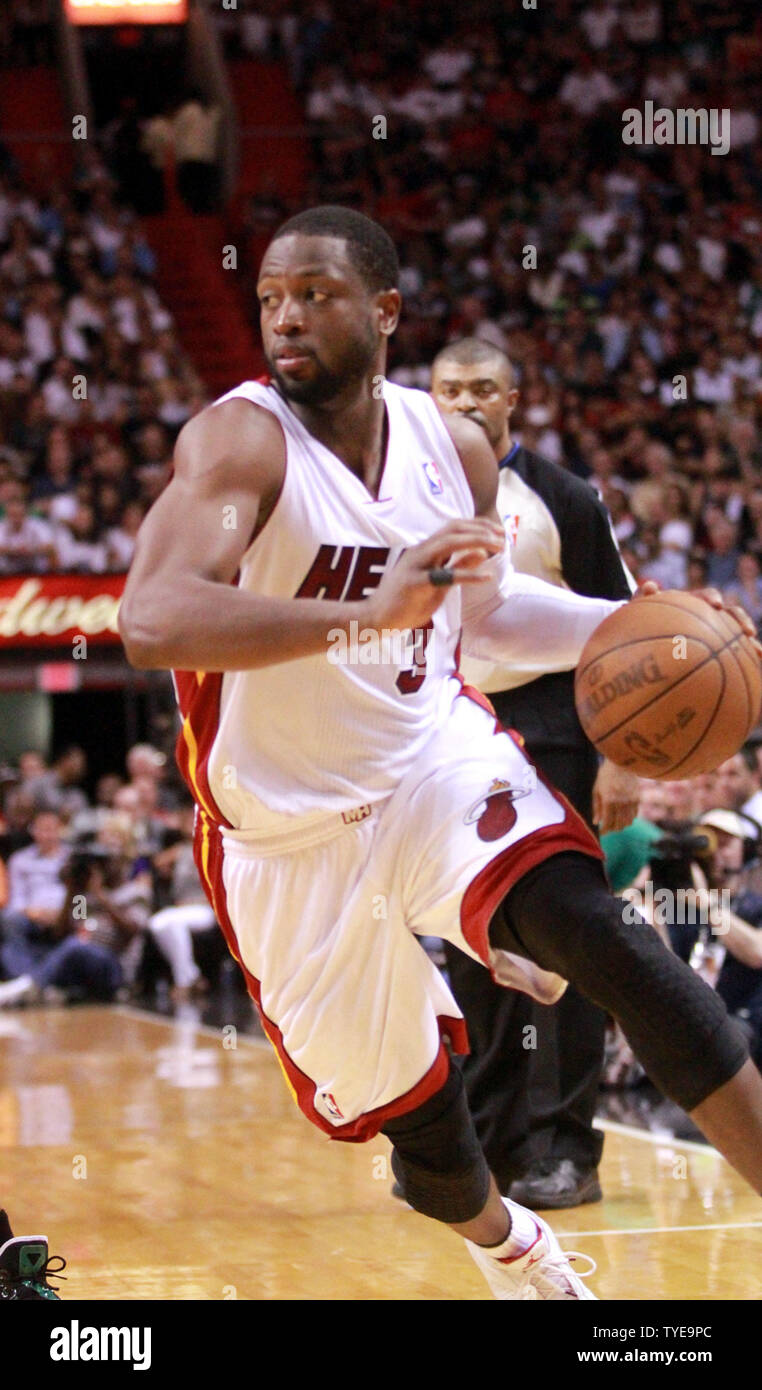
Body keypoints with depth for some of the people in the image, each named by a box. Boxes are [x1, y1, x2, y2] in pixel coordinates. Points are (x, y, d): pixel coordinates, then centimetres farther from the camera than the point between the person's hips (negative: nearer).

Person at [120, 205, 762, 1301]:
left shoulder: (456, 450, -2)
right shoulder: (242, 439, -20)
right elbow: (151, 623, -38)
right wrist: (368, 613, -50)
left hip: (437, 760, 3)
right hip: (295, 831, -2)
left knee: (597, 932, -28)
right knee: (414, 1115, 10)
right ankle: (513, 1253, 43)